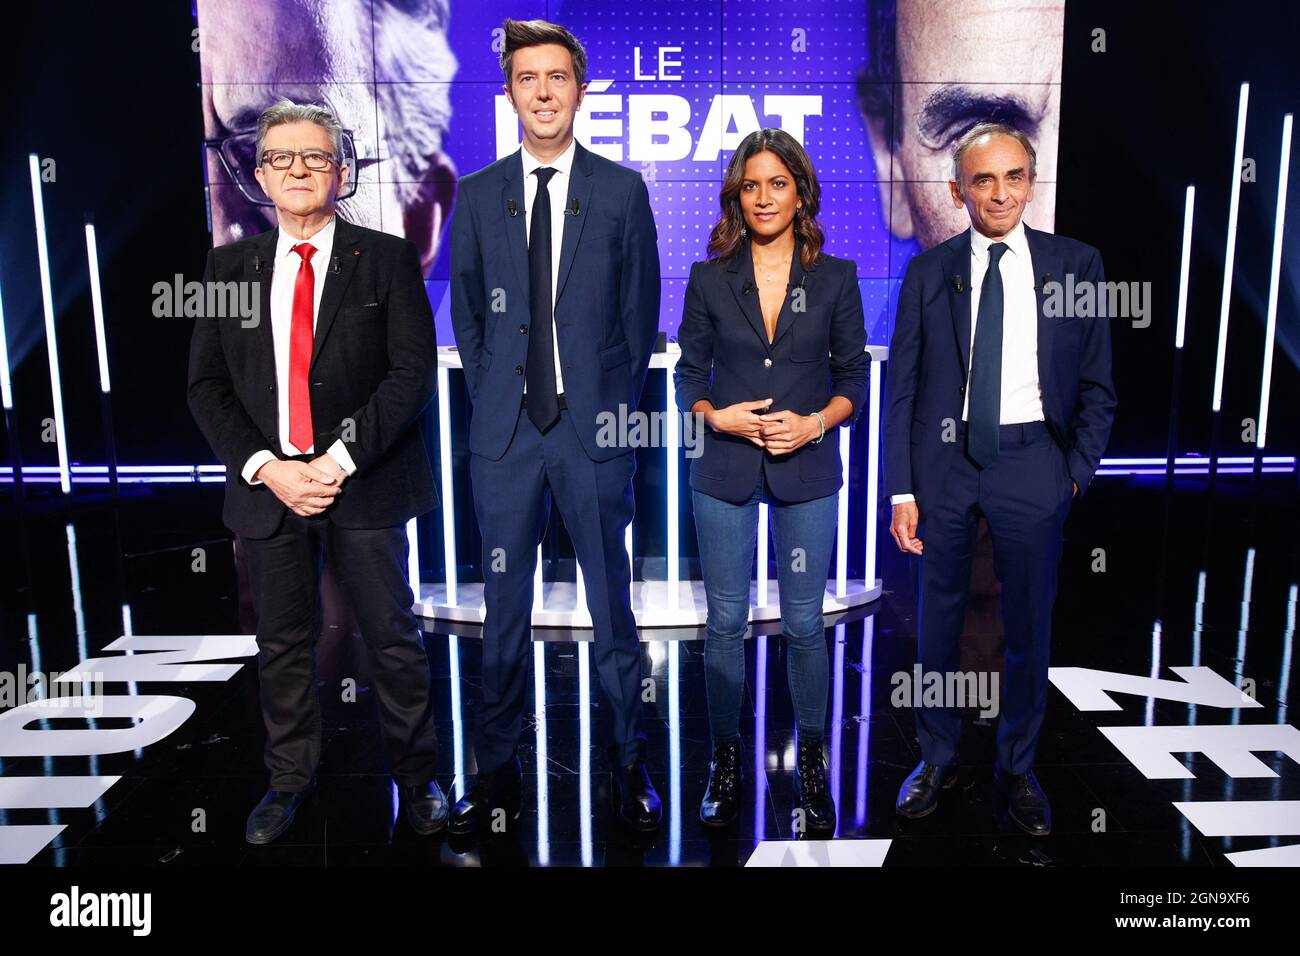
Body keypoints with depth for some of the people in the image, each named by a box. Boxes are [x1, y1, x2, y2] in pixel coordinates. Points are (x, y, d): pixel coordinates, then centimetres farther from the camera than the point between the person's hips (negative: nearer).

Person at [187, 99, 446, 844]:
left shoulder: (387, 258, 0)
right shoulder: (230, 265, 9)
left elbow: (413, 371, -8)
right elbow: (208, 383, 5)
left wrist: (342, 459, -15)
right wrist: (266, 468, -9)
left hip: (364, 483, -3)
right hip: (268, 484, 3)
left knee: (394, 637, 6)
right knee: (284, 643, 14)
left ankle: (417, 775, 24)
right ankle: (292, 780, 31)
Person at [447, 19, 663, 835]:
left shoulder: (622, 190, 4)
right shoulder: (477, 195, 9)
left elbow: (640, 313, 7)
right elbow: (467, 317, 13)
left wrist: (619, 407, 4)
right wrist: (494, 403, 7)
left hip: (595, 429, -1)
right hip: (505, 432, 2)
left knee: (612, 606, 6)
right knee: (504, 613, 9)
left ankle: (632, 767, 23)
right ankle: (499, 775, 23)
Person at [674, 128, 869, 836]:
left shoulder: (835, 278, 3)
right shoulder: (709, 279, 4)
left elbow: (854, 375, 5)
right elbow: (689, 375, 6)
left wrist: (816, 422, -12)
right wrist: (717, 415, -13)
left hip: (806, 471, 0)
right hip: (724, 471, 1)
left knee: (804, 624, 6)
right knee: (725, 622, 7)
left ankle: (811, 764, 24)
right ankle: (725, 761, 24)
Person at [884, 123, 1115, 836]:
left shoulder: (1076, 264, 2)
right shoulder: (929, 271, 2)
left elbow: (1096, 386, 5)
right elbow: (902, 388, 0)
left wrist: (1077, 473, -3)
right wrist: (902, 489, -4)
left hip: (1032, 464, 0)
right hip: (946, 460, 1)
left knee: (1029, 627, 10)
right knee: (938, 622, 11)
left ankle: (1016, 769, 30)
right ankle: (937, 759, 31)